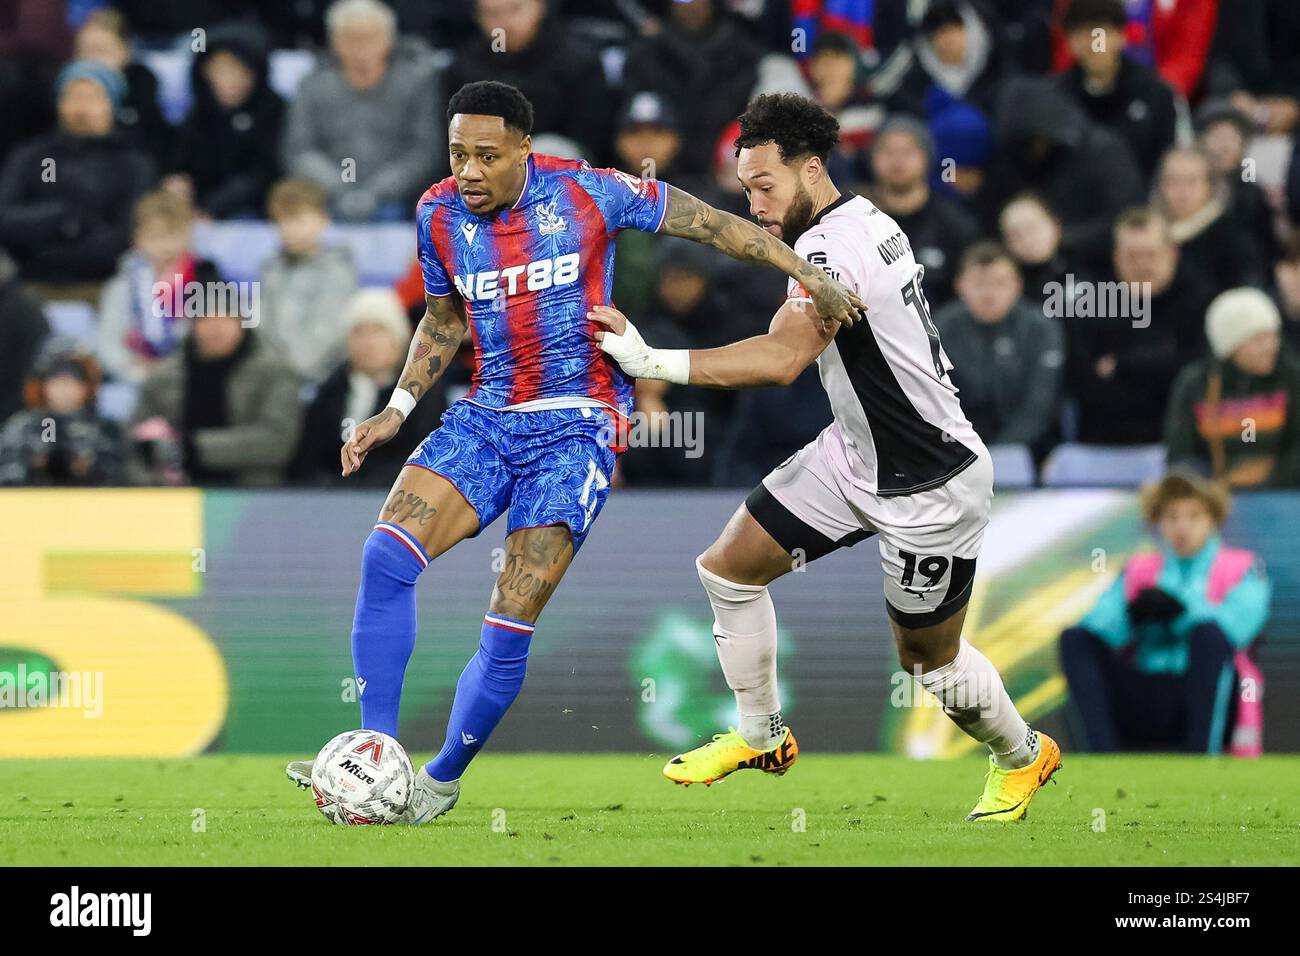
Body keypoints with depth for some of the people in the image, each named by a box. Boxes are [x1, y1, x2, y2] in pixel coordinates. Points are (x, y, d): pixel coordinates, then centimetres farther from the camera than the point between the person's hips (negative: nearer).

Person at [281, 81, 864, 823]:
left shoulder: (587, 193, -11)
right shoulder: (439, 214, 2)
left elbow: (707, 223, -1)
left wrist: (807, 274, -4)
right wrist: (398, 410, 8)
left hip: (578, 427, -4)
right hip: (486, 419, 4)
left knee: (510, 627, -13)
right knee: (387, 553, -20)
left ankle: (444, 779, 10)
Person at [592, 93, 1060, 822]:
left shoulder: (833, 245, -28)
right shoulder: (865, 220, -1)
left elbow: (782, 360, -41)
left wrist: (653, 362, -40)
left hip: (930, 489, -9)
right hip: (856, 455, 9)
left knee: (930, 658, 9)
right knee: (728, 568, 5)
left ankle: (1023, 757, 36)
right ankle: (762, 735, 23)